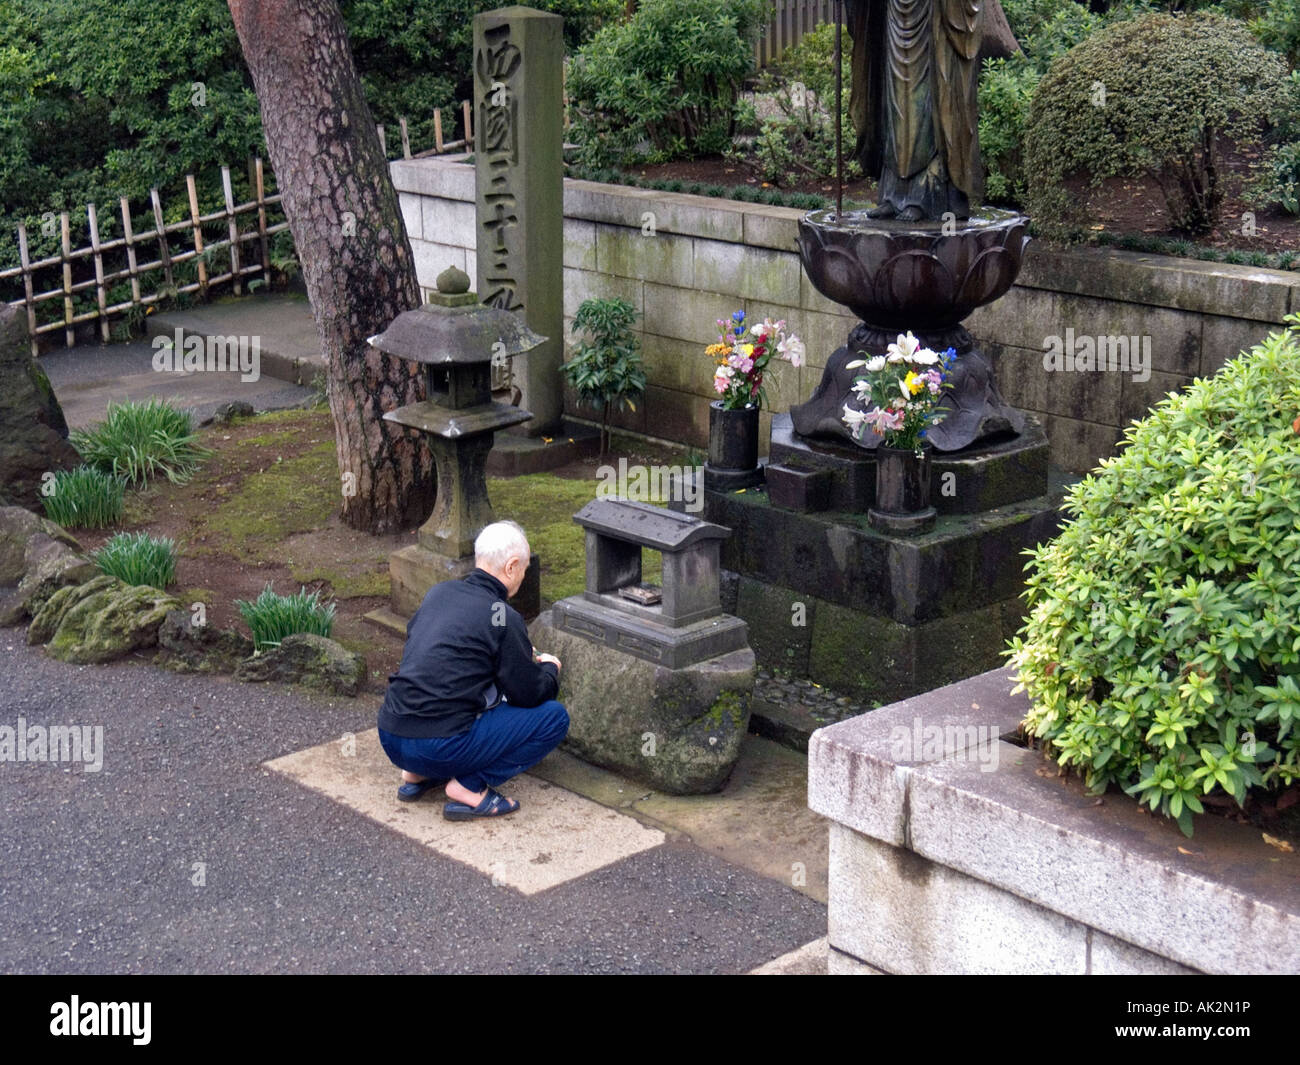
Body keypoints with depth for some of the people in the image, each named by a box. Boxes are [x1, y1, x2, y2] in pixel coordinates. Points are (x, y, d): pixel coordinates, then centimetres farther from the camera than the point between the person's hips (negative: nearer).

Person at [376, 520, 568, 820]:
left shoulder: (439, 593, 11)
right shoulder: (504, 618, -10)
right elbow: (530, 694, -1)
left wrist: (522, 657, 31)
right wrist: (549, 668, 22)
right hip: (437, 747, -8)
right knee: (555, 717, 1)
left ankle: (418, 774, 19)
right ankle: (470, 787, -5)